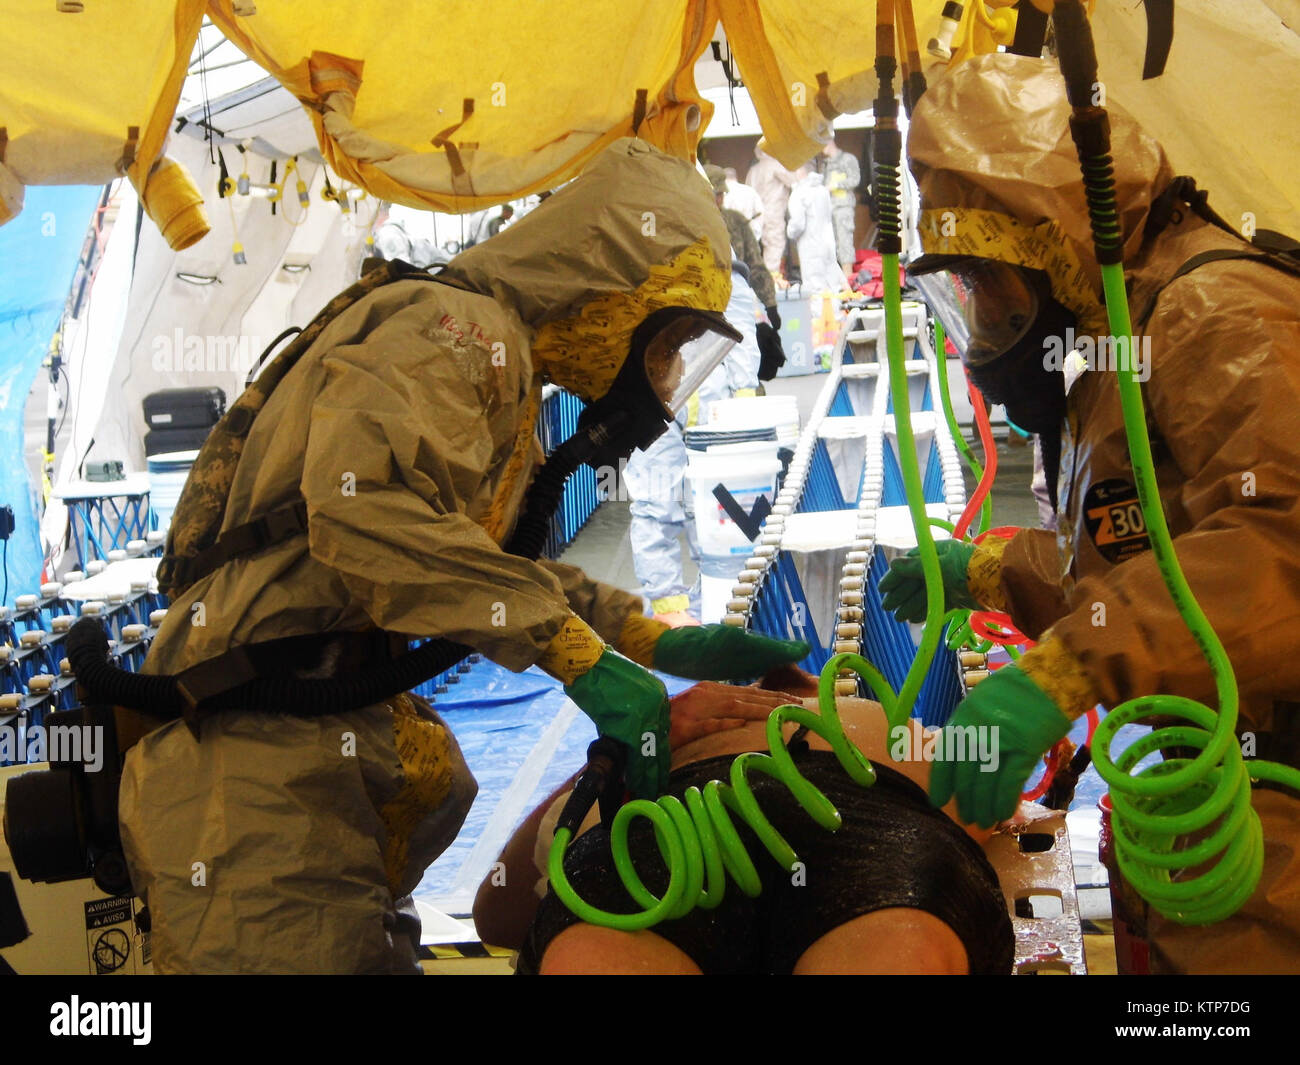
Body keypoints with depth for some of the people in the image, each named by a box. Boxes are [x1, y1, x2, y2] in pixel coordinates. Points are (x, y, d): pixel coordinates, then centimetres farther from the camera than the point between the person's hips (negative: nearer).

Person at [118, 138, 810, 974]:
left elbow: (506, 565, 24)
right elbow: (365, 503, -30)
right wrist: (580, 656, -27)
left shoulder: (508, 382, 20)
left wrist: (663, 644, 12)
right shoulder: (453, 327, -12)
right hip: (258, 749, -10)